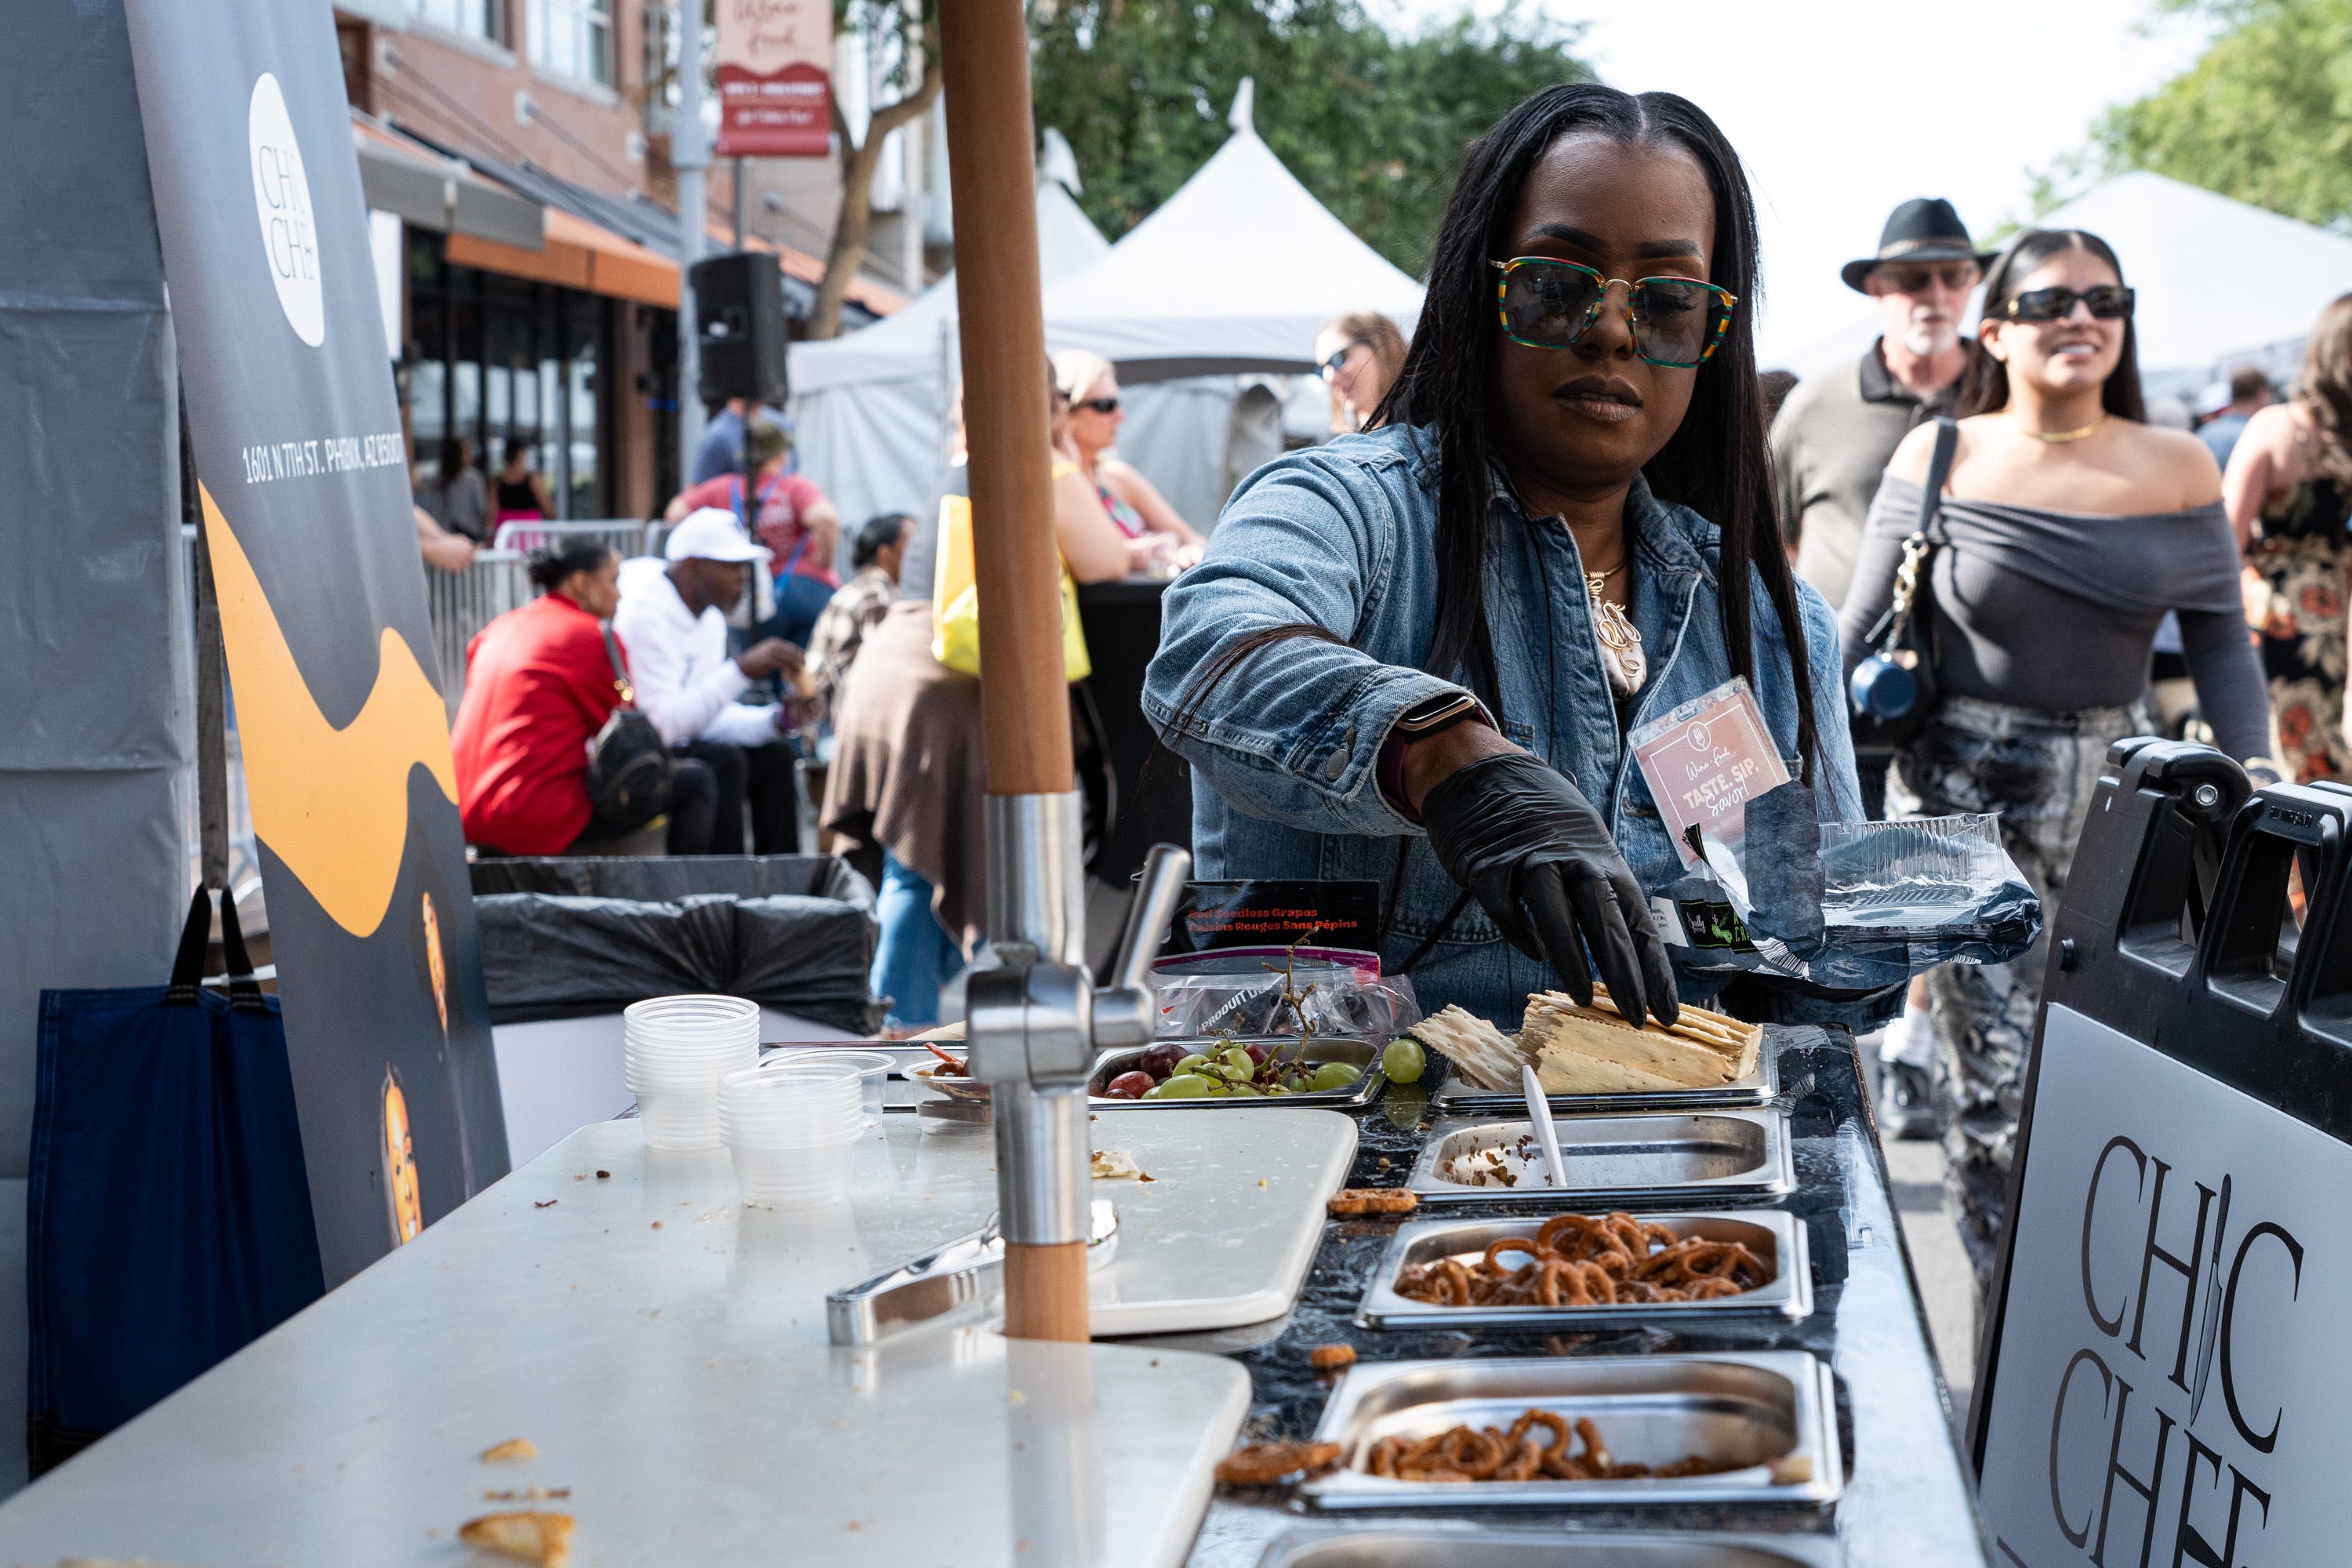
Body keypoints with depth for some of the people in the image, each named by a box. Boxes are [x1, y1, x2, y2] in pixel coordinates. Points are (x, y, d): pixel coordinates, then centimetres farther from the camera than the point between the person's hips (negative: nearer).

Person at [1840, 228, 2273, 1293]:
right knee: (2000, 1087, -6)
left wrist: (2252, 784, -4)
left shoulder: (2178, 468, 3)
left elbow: (2220, 645, 8)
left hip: (2118, 802, 2)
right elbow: (1858, 644, 2)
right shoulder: (1939, 460, -1)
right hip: (1966, 800, -2)